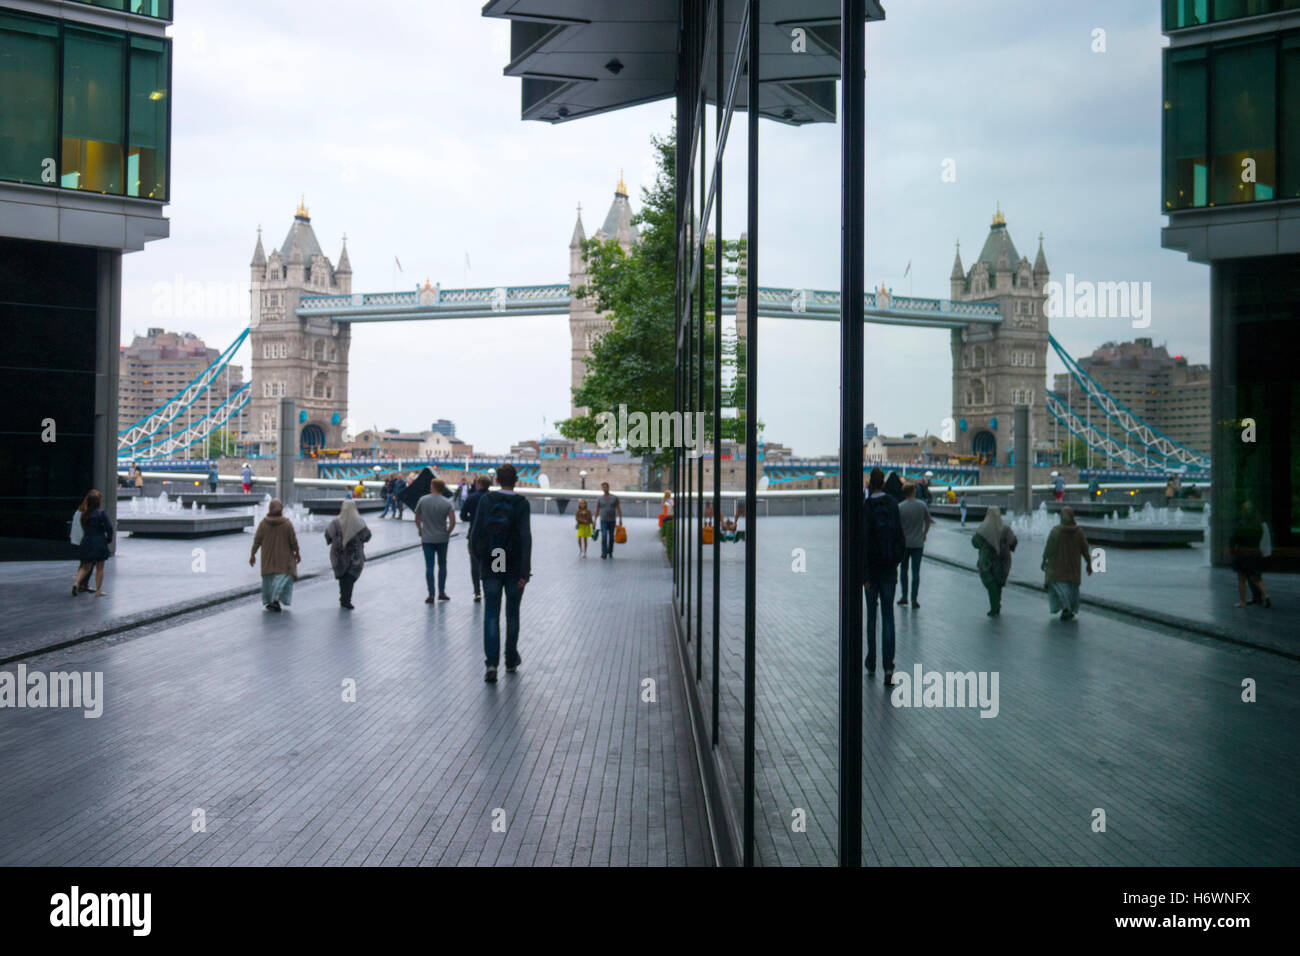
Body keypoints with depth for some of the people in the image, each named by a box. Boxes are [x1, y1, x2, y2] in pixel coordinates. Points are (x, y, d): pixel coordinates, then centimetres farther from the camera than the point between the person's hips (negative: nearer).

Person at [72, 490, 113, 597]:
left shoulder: (83, 514, 4)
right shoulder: (102, 513, -11)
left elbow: (84, 528, 8)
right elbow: (109, 528, -12)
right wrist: (109, 539, 4)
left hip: (86, 543, 4)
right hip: (99, 543, -4)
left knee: (85, 567, 16)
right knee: (99, 568, 6)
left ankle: (77, 583, -6)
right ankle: (98, 590, 7)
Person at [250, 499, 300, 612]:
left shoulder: (263, 523, -8)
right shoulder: (287, 523, -13)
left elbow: (257, 540, -4)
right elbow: (293, 540, -7)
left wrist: (252, 554, 7)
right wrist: (297, 553, 8)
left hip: (268, 558, 3)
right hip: (284, 558, -3)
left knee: (268, 578, 17)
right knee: (284, 577, 4)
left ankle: (268, 602, 21)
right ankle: (276, 599, -13)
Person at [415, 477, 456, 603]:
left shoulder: (423, 500, -6)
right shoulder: (447, 503, -7)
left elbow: (417, 518, 3)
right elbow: (453, 521, -14)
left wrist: (420, 530, 19)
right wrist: (448, 532, 3)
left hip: (427, 539, 0)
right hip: (442, 539, 0)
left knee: (429, 566, 3)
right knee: (442, 565, 14)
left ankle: (431, 595, 1)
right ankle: (442, 593, 19)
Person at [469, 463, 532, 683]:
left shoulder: (486, 500, -2)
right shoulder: (521, 503, -9)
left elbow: (475, 532, -2)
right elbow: (525, 537, -16)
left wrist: (479, 557, 14)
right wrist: (525, 571, -15)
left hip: (491, 566, 1)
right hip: (514, 567, -1)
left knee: (491, 613, 2)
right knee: (512, 613, 15)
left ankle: (491, 662, -13)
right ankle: (511, 660, 26)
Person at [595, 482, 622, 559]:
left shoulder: (615, 498, 0)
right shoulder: (599, 499, 1)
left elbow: (619, 509, -1)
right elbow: (597, 510, 6)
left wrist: (620, 519, -8)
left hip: (612, 521, 1)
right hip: (603, 521, -1)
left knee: (611, 537, 8)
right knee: (604, 537, -15)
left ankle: (610, 552, 22)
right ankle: (604, 554, -18)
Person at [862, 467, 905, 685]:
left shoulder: (866, 508, -12)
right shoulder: (893, 505, 0)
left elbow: (863, 542, -15)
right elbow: (900, 537, 5)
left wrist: (863, 574, -12)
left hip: (872, 568, -2)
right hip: (889, 568, 2)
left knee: (872, 615, 11)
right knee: (888, 616, 2)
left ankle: (871, 663, 21)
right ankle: (888, 666, -7)